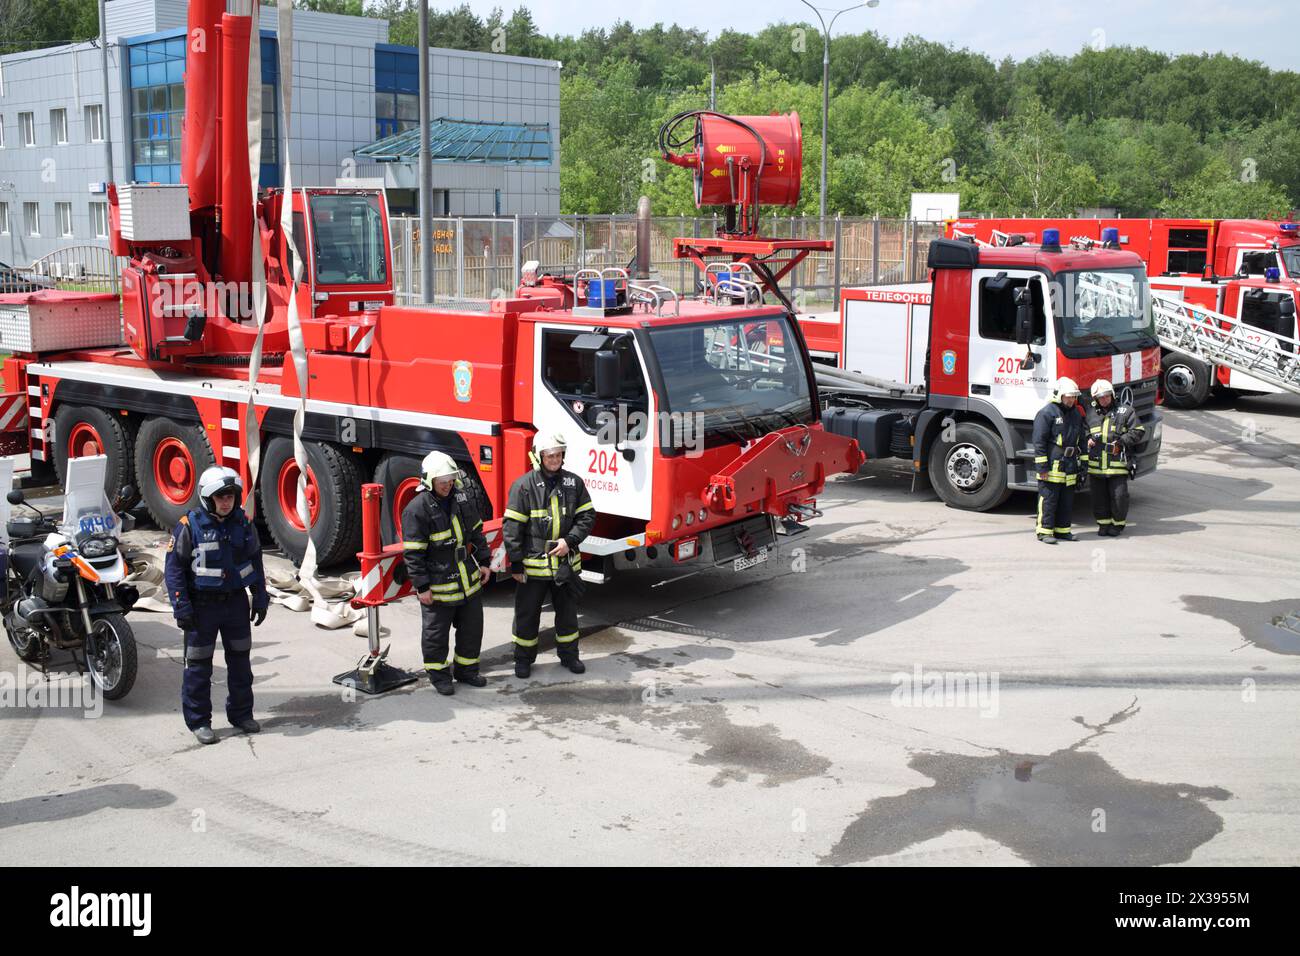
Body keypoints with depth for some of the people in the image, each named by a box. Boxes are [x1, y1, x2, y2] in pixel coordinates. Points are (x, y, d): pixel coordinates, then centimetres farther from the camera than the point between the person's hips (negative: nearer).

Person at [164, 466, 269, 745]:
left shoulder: (243, 523, 2)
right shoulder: (189, 526, -12)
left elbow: (255, 562, 13)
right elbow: (174, 567, -10)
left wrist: (260, 598, 10)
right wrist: (181, 606, -14)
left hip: (236, 601, 5)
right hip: (202, 605, -4)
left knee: (240, 660, 13)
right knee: (199, 665, 2)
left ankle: (241, 713, 27)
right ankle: (199, 721, 13)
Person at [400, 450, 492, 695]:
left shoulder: (461, 496, 3)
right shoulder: (417, 510, -18)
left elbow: (476, 532, 15)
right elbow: (413, 553, -17)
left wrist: (484, 562, 13)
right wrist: (422, 587, -17)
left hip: (469, 580, 6)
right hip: (439, 584, -6)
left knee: (472, 626, 16)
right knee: (436, 632, 7)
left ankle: (466, 669, 32)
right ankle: (438, 674, 24)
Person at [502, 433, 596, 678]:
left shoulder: (573, 482, 0)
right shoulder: (523, 485, -10)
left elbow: (587, 516, 4)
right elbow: (512, 527, -9)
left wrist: (569, 541, -11)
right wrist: (515, 564, -10)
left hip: (566, 563, 3)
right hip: (533, 564, -3)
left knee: (567, 611, 16)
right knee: (527, 613, 8)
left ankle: (568, 654, 33)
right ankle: (523, 659, 24)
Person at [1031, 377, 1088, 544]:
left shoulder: (1075, 414, 16)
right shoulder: (1047, 413, -9)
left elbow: (1081, 439, 24)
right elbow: (1039, 441, -12)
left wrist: (1083, 461, 17)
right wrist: (1042, 466, -16)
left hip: (1070, 466, 8)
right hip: (1052, 466, -8)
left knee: (1067, 500, 11)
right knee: (1048, 499, -5)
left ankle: (1062, 529, 20)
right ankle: (1045, 531, 0)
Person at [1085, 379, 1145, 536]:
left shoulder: (1125, 411, 3)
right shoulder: (1091, 413, 12)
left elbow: (1138, 432, 1)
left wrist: (1121, 442, -9)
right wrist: (1087, 439, 4)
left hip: (1118, 464, -3)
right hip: (1096, 464, 3)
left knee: (1119, 495, -2)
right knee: (1099, 496, 7)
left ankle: (1118, 524, 15)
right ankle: (1104, 523, 21)